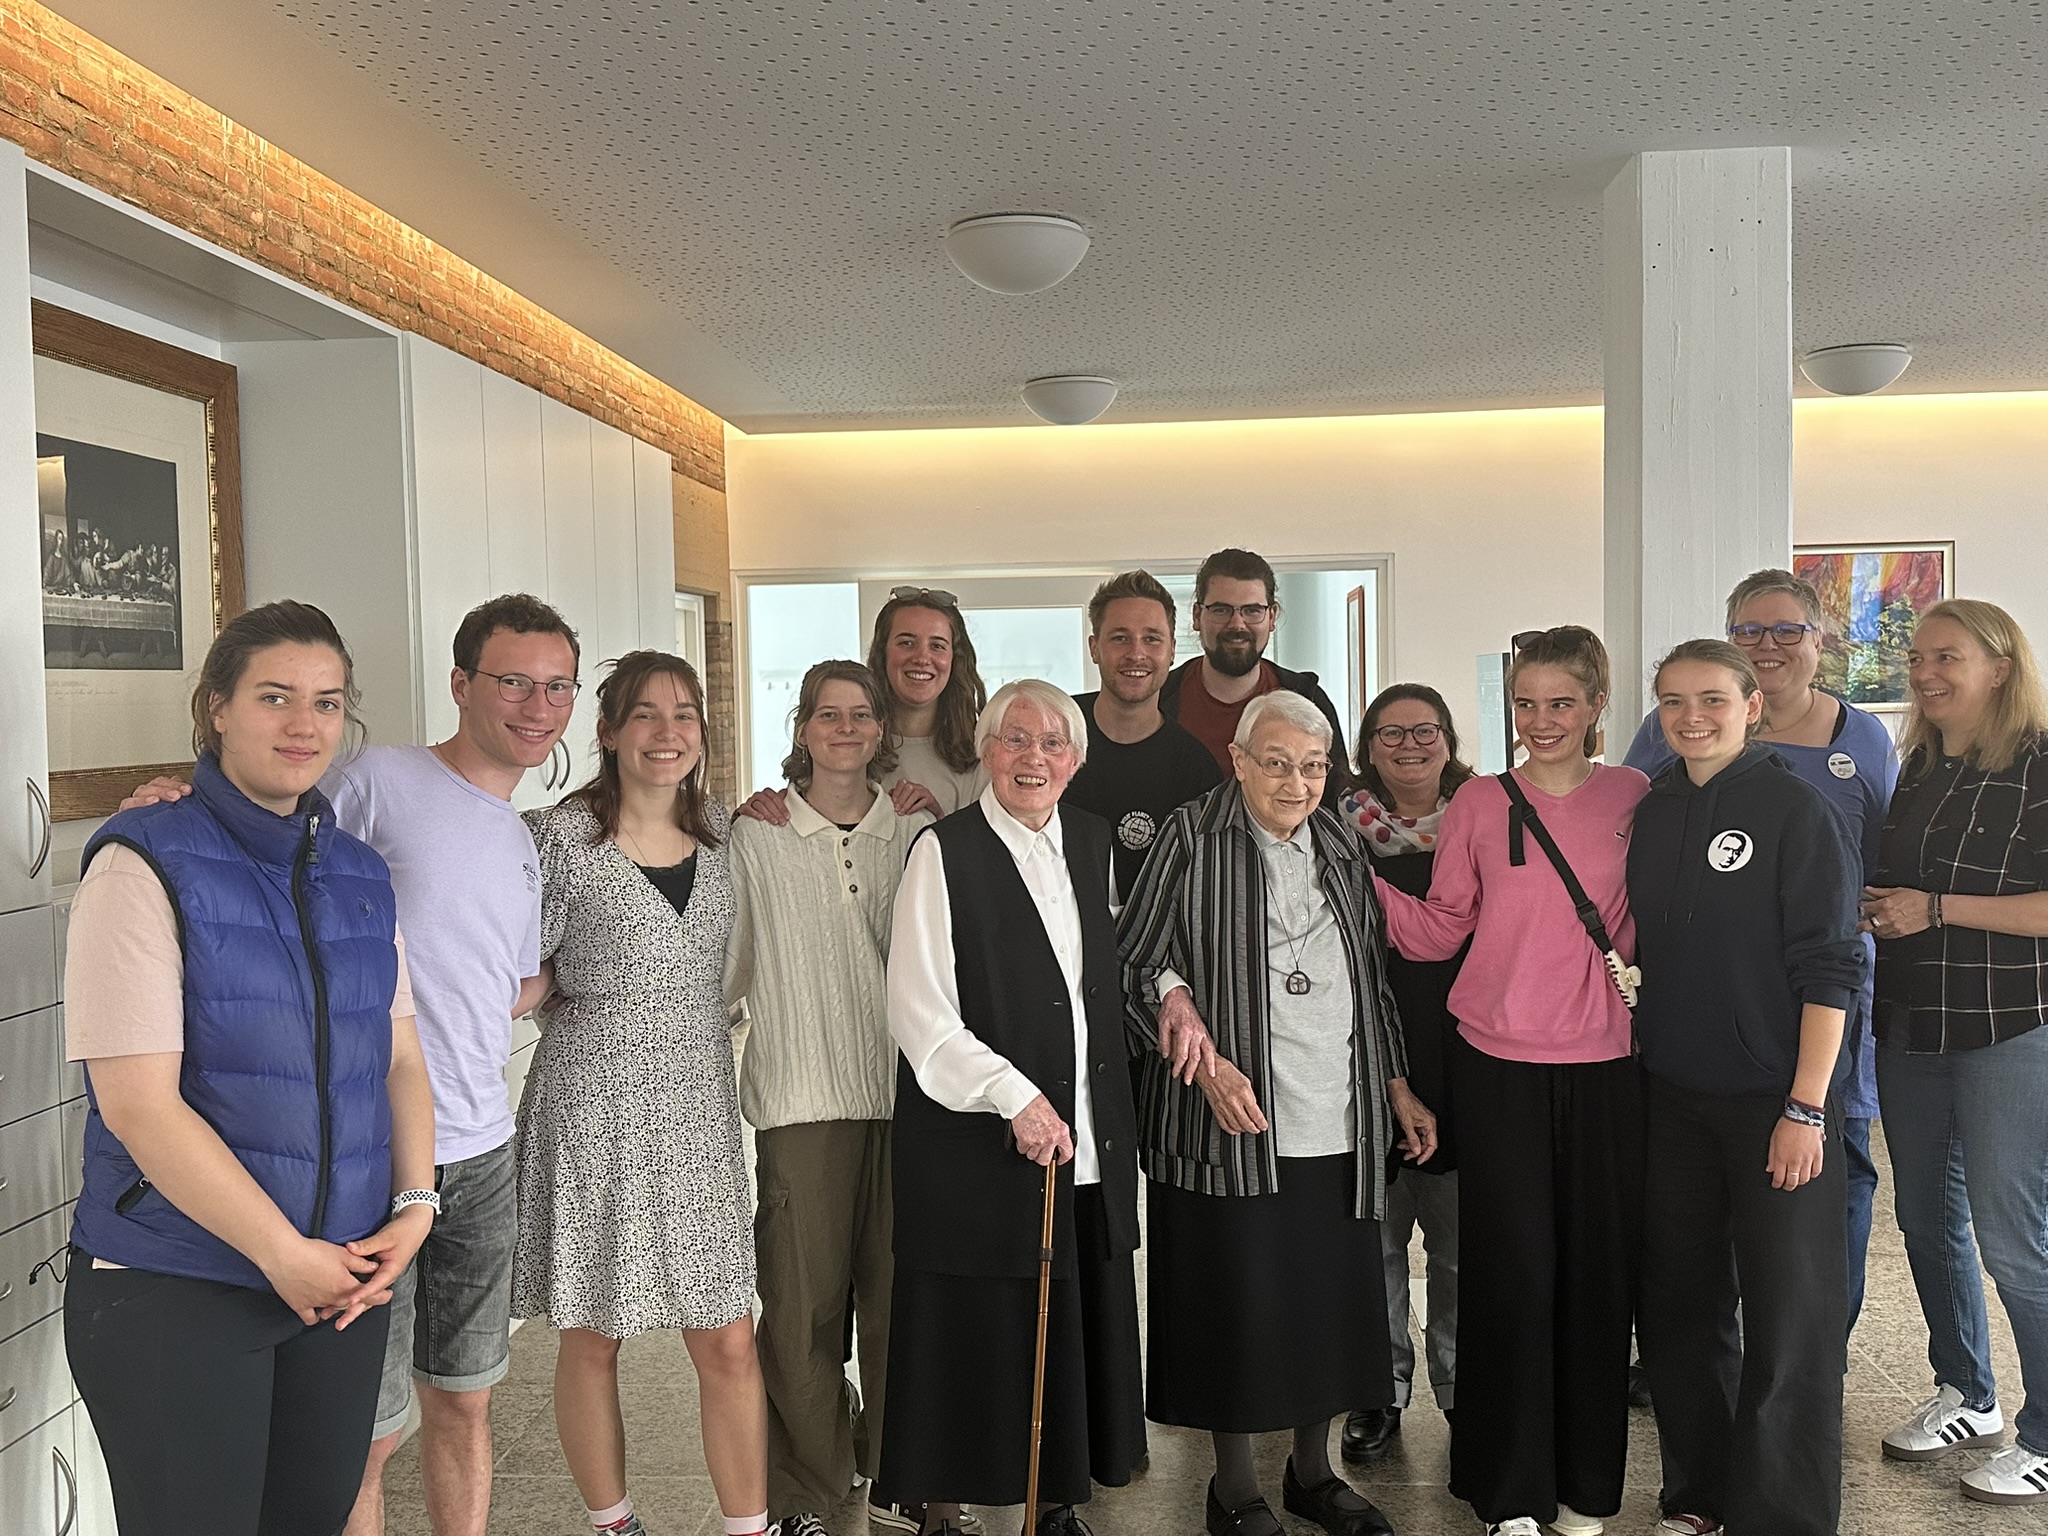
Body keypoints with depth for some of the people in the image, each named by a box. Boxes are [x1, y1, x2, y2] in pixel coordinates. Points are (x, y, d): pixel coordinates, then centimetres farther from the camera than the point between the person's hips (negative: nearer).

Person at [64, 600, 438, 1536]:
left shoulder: (360, 877, 8)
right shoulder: (147, 863, -11)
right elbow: (138, 1102, -17)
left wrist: (414, 1205, -5)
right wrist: (285, 1253, -15)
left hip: (340, 1283, 5)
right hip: (172, 1293, -5)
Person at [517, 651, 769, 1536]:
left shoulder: (718, 827, 5)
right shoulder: (561, 839, -10)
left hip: (698, 1114, 4)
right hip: (594, 1116, -4)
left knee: (730, 1344, 5)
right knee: (591, 1341, 11)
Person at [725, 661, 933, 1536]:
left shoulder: (915, 836, 7)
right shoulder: (757, 839, 2)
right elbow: (726, 969, 4)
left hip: (902, 1092, 2)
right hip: (801, 1098, -2)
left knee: (895, 1291, 8)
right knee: (803, 1300, 3)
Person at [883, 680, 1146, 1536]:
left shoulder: (1093, 842, 10)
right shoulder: (945, 852, -9)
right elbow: (918, 1016, -13)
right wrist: (1016, 1097, -17)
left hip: (1088, 1141, 6)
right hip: (978, 1145, -5)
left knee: (1080, 1329, 11)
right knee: (974, 1335, 4)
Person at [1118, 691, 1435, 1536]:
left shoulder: (1342, 847, 10)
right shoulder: (1193, 839, -8)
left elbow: (1371, 982, 17)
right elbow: (1137, 966, -8)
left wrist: (1397, 1087, 16)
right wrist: (1205, 1060, -16)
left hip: (1340, 1126, 5)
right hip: (1232, 1119, -5)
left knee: (1334, 1300, 13)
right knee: (1236, 1301, 4)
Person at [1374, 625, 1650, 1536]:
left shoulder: (1632, 797, 5)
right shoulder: (1480, 803, 2)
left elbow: (1638, 930, 11)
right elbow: (1438, 932, 2)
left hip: (1603, 1062, 1)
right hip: (1499, 1062, -1)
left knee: (1599, 1265, 8)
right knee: (1513, 1268, 3)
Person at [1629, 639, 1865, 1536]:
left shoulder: (1793, 807, -9)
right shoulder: (1653, 811, 6)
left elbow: (1829, 966, -12)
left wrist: (1806, 1107, -15)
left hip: (1775, 1097, -5)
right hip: (1672, 1094, 5)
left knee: (1786, 1322, 2)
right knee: (1681, 1303, 14)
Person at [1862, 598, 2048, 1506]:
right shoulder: (1917, 768, 11)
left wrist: (1937, 908, -19)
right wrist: (1872, 907, 2)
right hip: (1910, 1025, 7)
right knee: (1927, 1219, 15)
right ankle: (1966, 1397, 33)